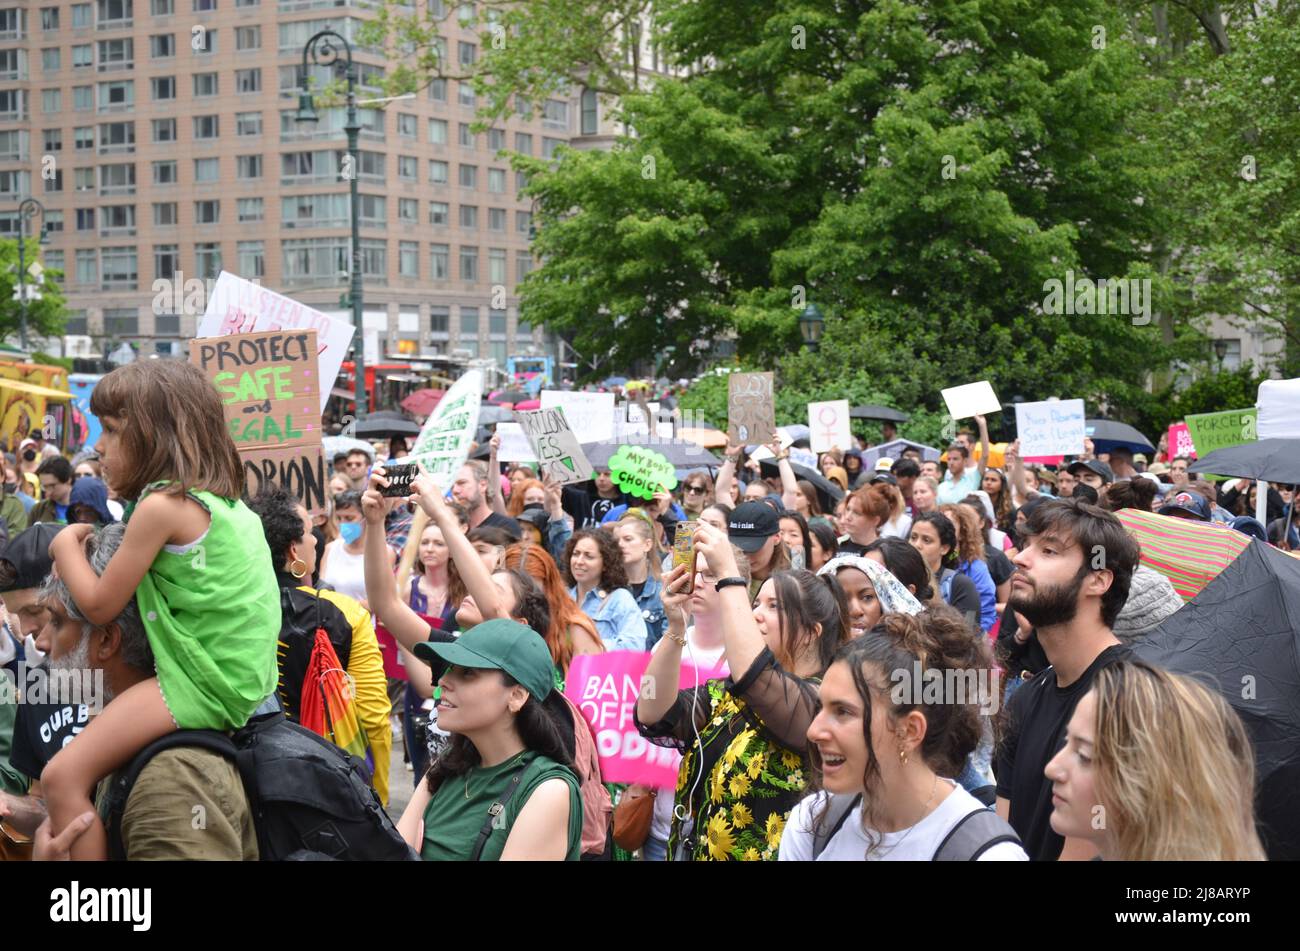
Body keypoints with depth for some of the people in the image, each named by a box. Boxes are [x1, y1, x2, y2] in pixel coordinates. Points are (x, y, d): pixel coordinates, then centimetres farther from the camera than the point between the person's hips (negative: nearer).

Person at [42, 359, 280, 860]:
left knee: (63, 776, -12)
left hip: (203, 686, -10)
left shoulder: (162, 506, -16)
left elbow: (98, 605, -9)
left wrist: (66, 545, 7)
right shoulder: (220, 500, 11)